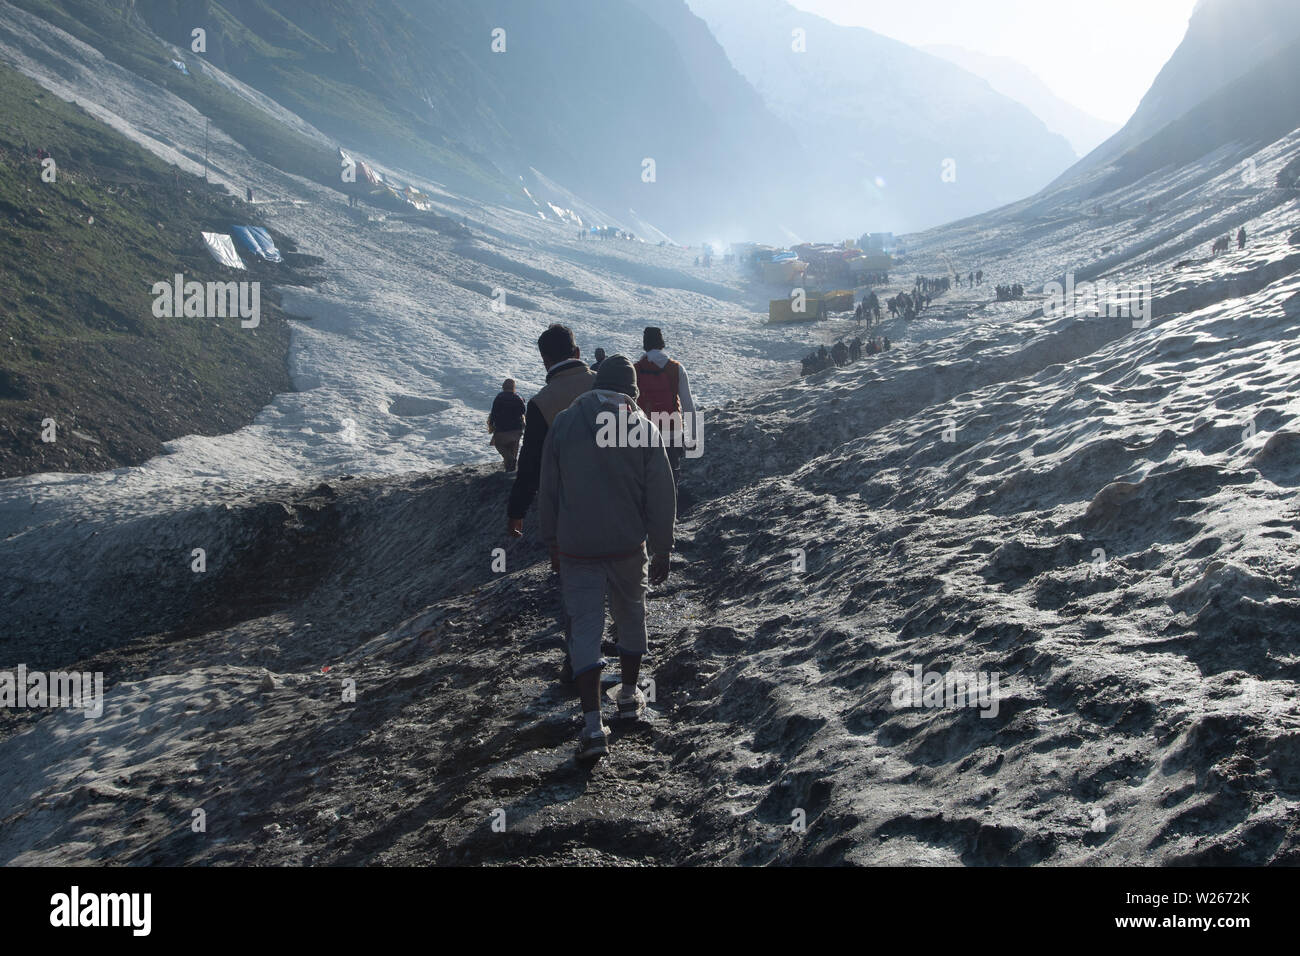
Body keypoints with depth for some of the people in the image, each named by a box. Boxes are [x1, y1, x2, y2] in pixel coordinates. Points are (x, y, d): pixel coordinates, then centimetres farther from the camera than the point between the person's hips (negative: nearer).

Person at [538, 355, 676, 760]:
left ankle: (593, 724, -8)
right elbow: (661, 496, -4)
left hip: (576, 548, 0)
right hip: (628, 545, 0)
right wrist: (662, 550, 6)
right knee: (631, 616, 21)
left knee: (585, 627, 1)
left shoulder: (563, 423, 0)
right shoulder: (643, 427, -4)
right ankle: (629, 695, 34)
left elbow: (548, 491, 3)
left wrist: (552, 544, 13)